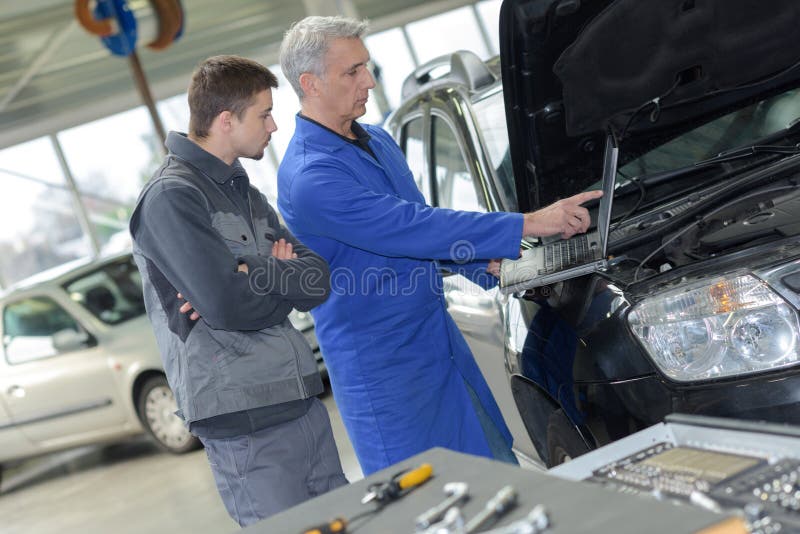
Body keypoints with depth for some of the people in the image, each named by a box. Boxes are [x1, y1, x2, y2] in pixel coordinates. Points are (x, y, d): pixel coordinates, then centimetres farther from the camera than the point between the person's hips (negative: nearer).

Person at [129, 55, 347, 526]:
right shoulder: (171, 196, -11)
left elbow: (319, 280, 5)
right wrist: (284, 275, -3)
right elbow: (226, 305, -22)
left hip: (304, 401, 8)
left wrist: (256, 276, -14)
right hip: (244, 421, -8)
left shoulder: (243, 191, 16)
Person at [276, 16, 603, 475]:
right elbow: (413, 228, -30)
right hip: (382, 372, -8)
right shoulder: (310, 179, -23)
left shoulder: (378, 141, 8)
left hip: (442, 345, 8)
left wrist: (487, 265, 2)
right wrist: (530, 224, -30)